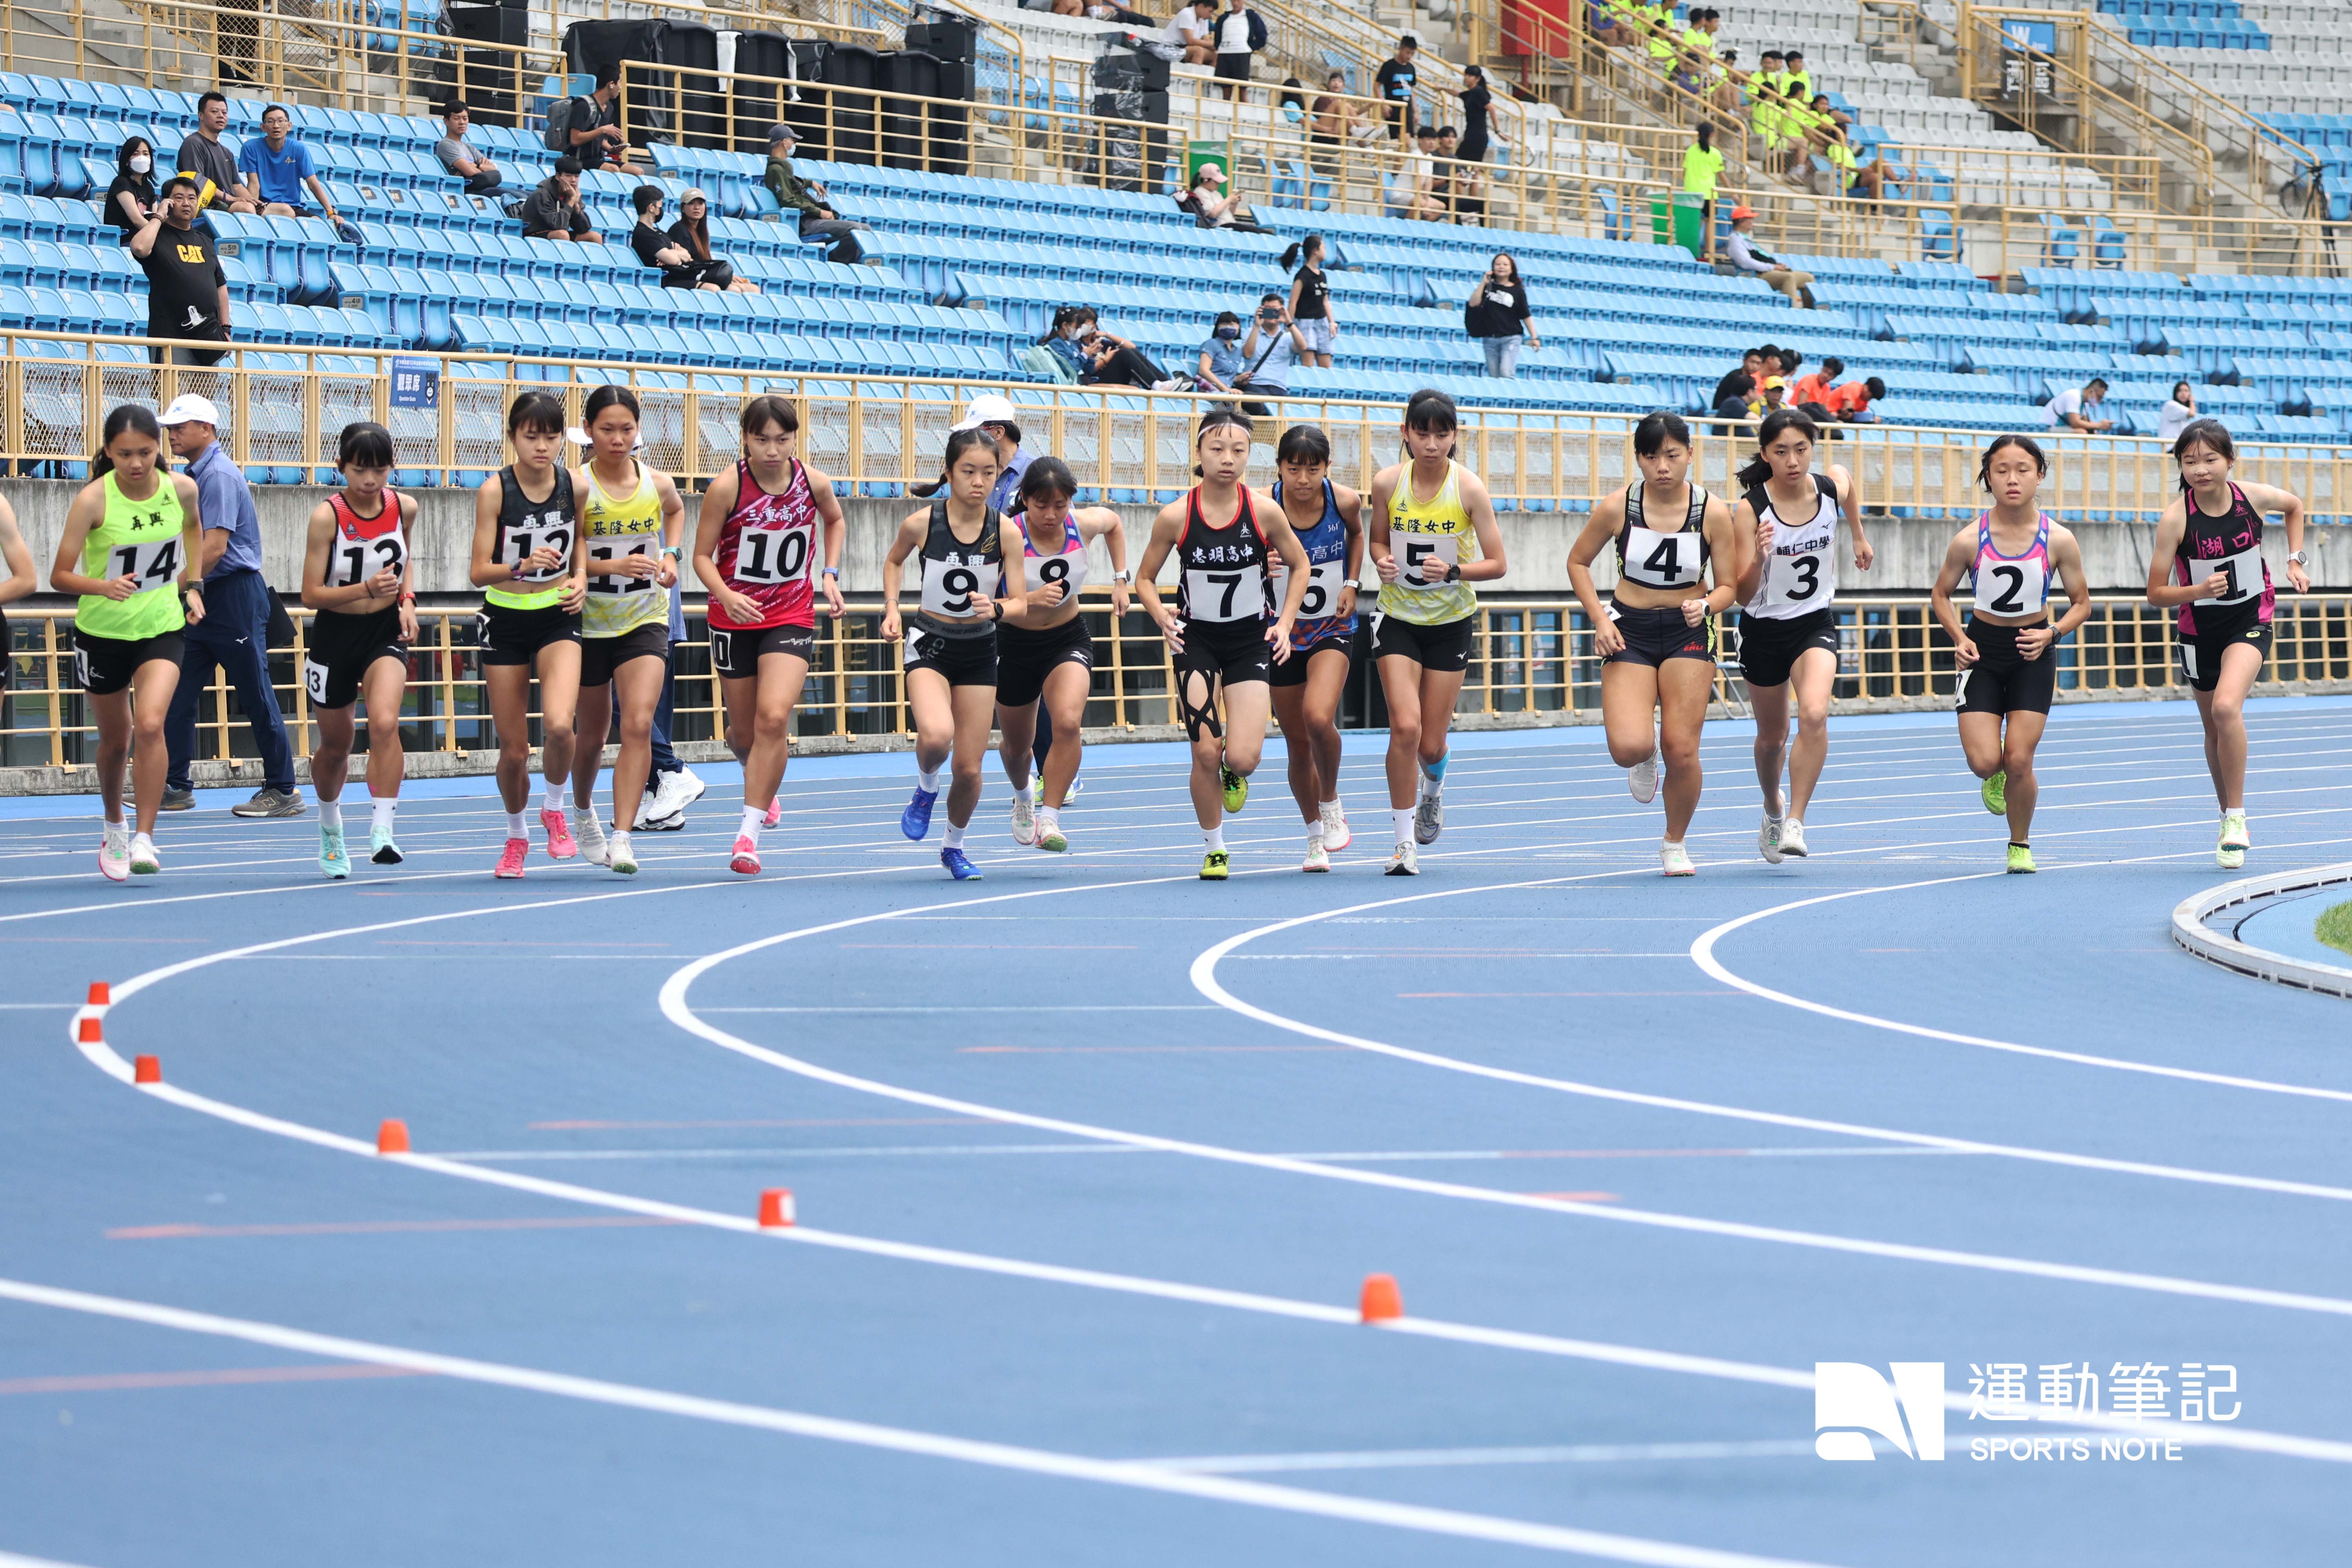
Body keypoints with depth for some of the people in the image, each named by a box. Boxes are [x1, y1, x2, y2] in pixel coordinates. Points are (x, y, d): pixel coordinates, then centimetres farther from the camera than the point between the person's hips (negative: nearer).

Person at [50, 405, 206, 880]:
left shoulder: (181, 489, -9)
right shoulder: (92, 500, -20)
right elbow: (60, 575, -20)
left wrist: (192, 584, 10)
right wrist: (103, 586, -39)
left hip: (162, 628, 1)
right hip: (102, 631, -1)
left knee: (150, 725, -21)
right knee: (116, 739, 14)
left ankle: (145, 838, -17)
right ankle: (114, 827, 40)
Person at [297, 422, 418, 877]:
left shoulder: (404, 507, -6)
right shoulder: (327, 516, -17)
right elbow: (311, 594, -17)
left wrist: (407, 601, 0)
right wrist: (367, 589, -30)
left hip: (385, 633, 1)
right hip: (335, 635, -1)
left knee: (385, 723, -25)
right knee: (336, 743, 14)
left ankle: (383, 832, -25)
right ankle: (330, 827, 41)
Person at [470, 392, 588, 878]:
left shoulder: (574, 485, -7)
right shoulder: (495, 491, -15)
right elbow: (480, 572, -16)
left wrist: (580, 578, -5)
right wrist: (523, 566, -34)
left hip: (557, 617, 1)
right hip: (505, 619, -1)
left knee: (559, 725, -23)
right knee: (513, 749, 4)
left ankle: (555, 810, 6)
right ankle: (516, 835, 31)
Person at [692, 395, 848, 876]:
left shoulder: (813, 482, -6)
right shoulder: (727, 487, -14)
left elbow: (835, 520, 18)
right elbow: (703, 555, -8)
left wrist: (830, 575, 6)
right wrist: (726, 596, -26)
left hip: (791, 618, 0)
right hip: (735, 619, 0)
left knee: (774, 718, -20)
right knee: (743, 731, 11)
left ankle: (749, 832, -16)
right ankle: (764, 787, 48)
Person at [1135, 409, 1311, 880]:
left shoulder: (1264, 511, -10)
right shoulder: (1176, 516, -11)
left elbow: (1299, 566, 6)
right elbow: (1145, 578, 3)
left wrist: (1284, 623, -4)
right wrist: (1160, 615, -16)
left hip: (1251, 641, 0)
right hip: (1196, 640, 0)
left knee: (1242, 759, -12)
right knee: (1206, 755, -7)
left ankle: (1233, 775, 27)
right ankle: (1214, 850, 14)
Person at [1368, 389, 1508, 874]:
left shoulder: (1469, 488, -13)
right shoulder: (1387, 483, -8)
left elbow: (1498, 564, -9)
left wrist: (1453, 571, -26)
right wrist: (1382, 561, -13)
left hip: (1452, 623, 0)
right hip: (1398, 619, 0)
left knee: (1431, 745, 4)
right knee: (1405, 727, -16)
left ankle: (1434, 789, 42)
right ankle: (1405, 842, -4)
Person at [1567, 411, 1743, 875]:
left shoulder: (1713, 513, -8)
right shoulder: (1616, 509, -8)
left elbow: (1728, 587, 0)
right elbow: (1578, 562, 7)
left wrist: (1707, 605, -23)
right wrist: (1599, 619, -5)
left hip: (1689, 633, 0)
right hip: (1630, 632, 0)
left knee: (1682, 751, -7)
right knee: (1629, 748, -18)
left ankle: (1675, 844, 19)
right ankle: (1644, 761, 23)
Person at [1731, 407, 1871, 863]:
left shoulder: (1833, 487, -13)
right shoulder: (1750, 510, -22)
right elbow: (1743, 595, -24)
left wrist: (1859, 537, 27)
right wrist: (1759, 558, -43)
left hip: (1816, 624, 1)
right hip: (1764, 628, -1)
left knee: (1814, 715, -26)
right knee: (1772, 735, 16)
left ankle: (1796, 822, -20)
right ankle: (1773, 809, 47)